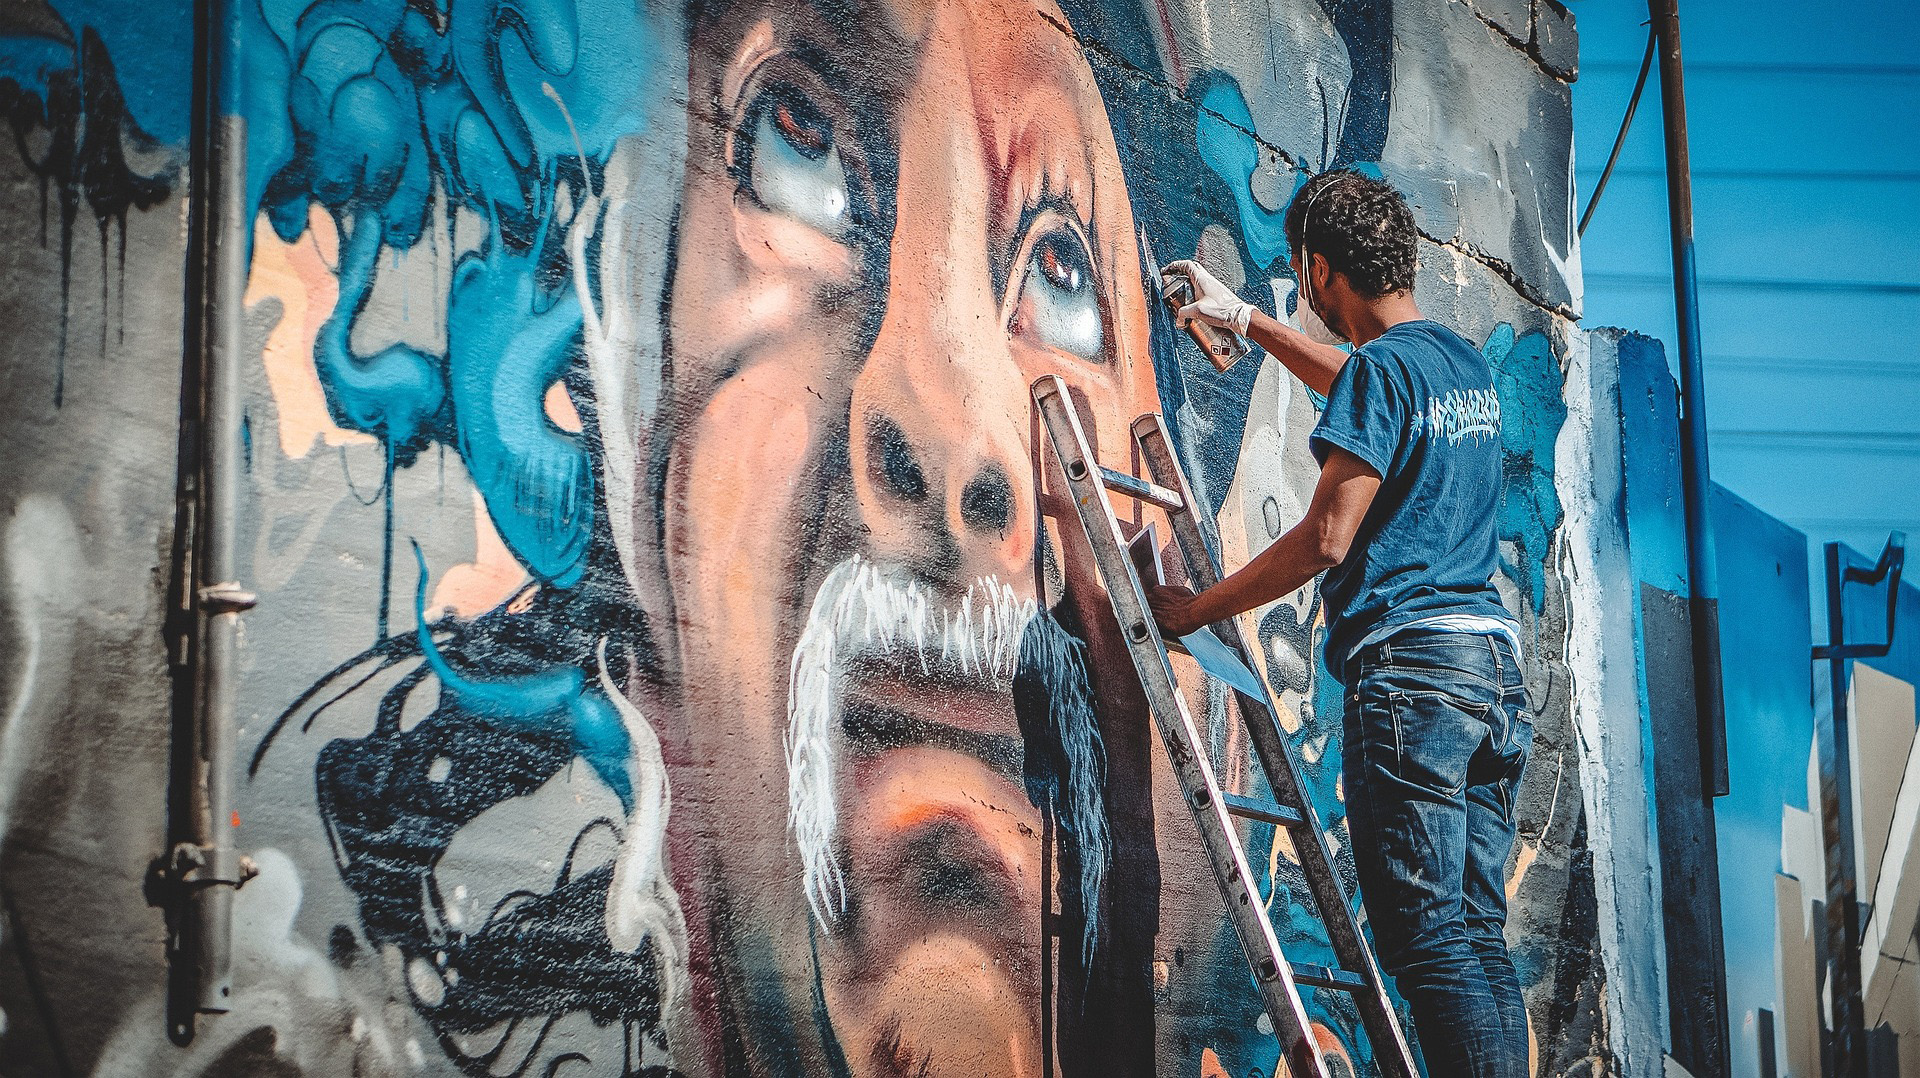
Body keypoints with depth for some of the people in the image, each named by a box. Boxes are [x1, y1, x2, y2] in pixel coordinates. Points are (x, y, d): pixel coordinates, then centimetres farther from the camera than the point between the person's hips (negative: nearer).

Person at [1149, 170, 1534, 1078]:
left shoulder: (1382, 367, -8)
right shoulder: (1465, 364, 19)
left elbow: (1326, 538, -13)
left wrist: (1198, 609, -3)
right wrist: (1245, 320, 49)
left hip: (1411, 663, -9)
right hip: (1495, 662, 9)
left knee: (1430, 938, -10)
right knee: (1479, 937, 8)